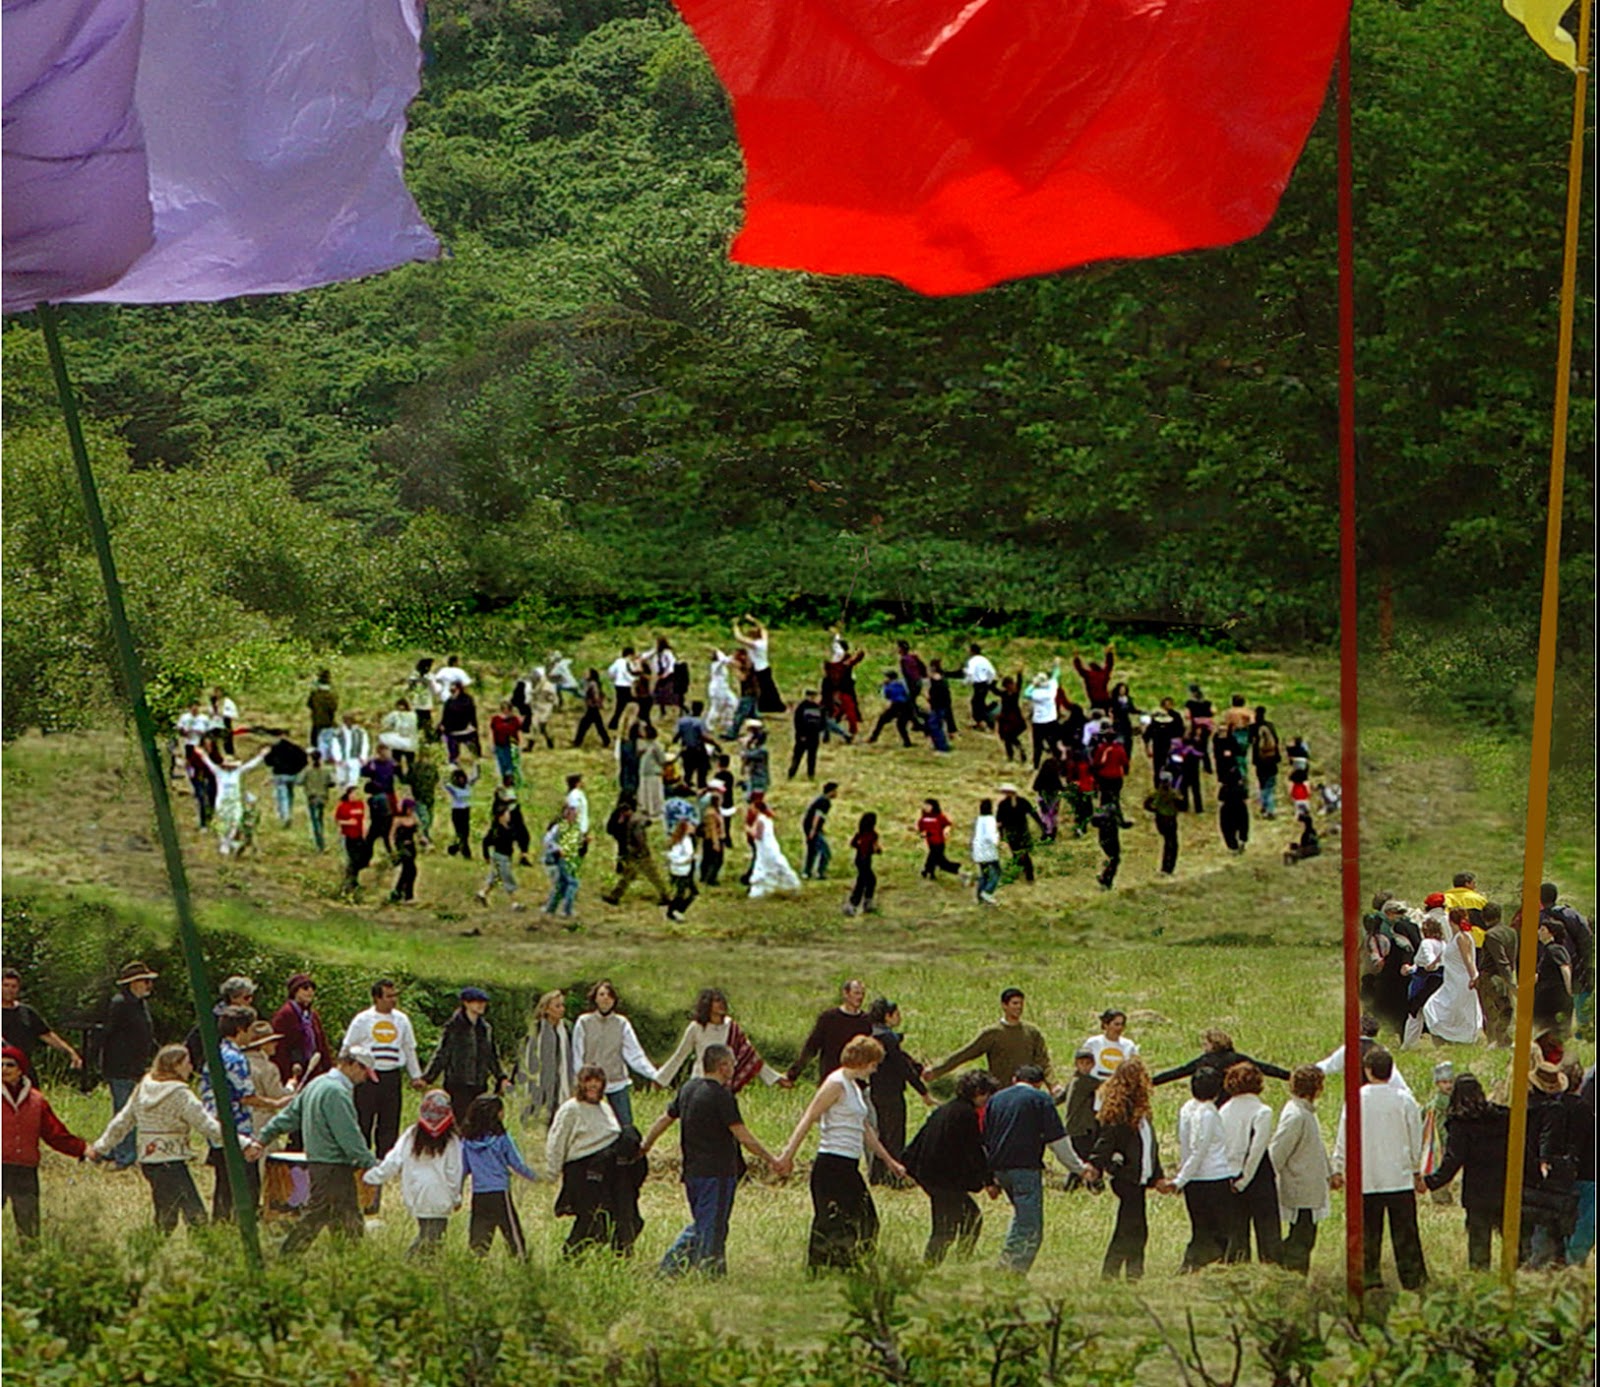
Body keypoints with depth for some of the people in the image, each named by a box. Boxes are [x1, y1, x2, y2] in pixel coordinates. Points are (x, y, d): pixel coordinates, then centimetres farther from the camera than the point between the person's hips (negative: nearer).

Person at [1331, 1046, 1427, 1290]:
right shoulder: (1404, 1101, -3)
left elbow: (1343, 1139, 0)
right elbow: (1415, 1140, 6)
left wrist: (1338, 1170, 13)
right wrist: (1417, 1172, 19)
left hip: (1366, 1180, -1)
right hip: (1400, 1178, 1)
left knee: (1369, 1233, 6)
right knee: (1405, 1233, 5)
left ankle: (1371, 1277, 2)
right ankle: (1412, 1277, 6)